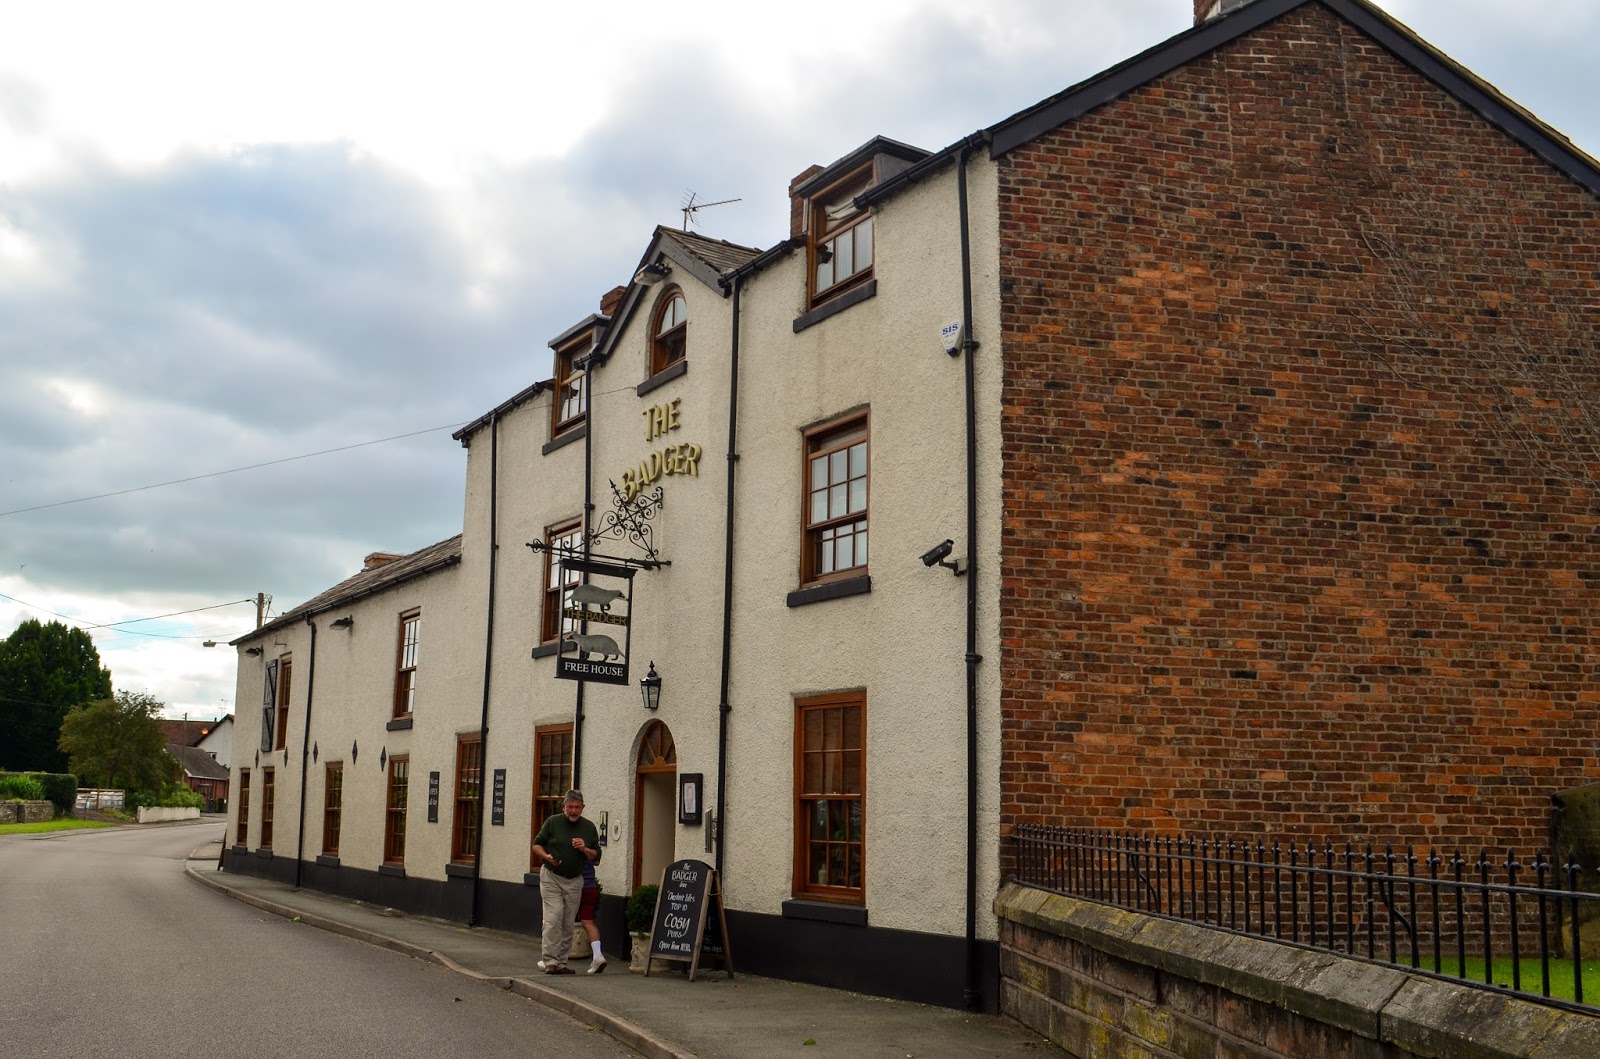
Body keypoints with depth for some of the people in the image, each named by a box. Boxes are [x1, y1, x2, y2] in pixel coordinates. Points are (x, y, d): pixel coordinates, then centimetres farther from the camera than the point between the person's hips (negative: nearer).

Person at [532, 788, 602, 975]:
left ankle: (561, 962, 12)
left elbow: (596, 857, 9)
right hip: (551, 877, -3)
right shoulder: (552, 822, -2)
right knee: (553, 919, -12)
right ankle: (550, 961, -11)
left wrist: (585, 850, -12)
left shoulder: (589, 827, 5)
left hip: (575, 881, 3)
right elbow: (537, 844, 5)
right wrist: (546, 856, -14)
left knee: (568, 924, 5)